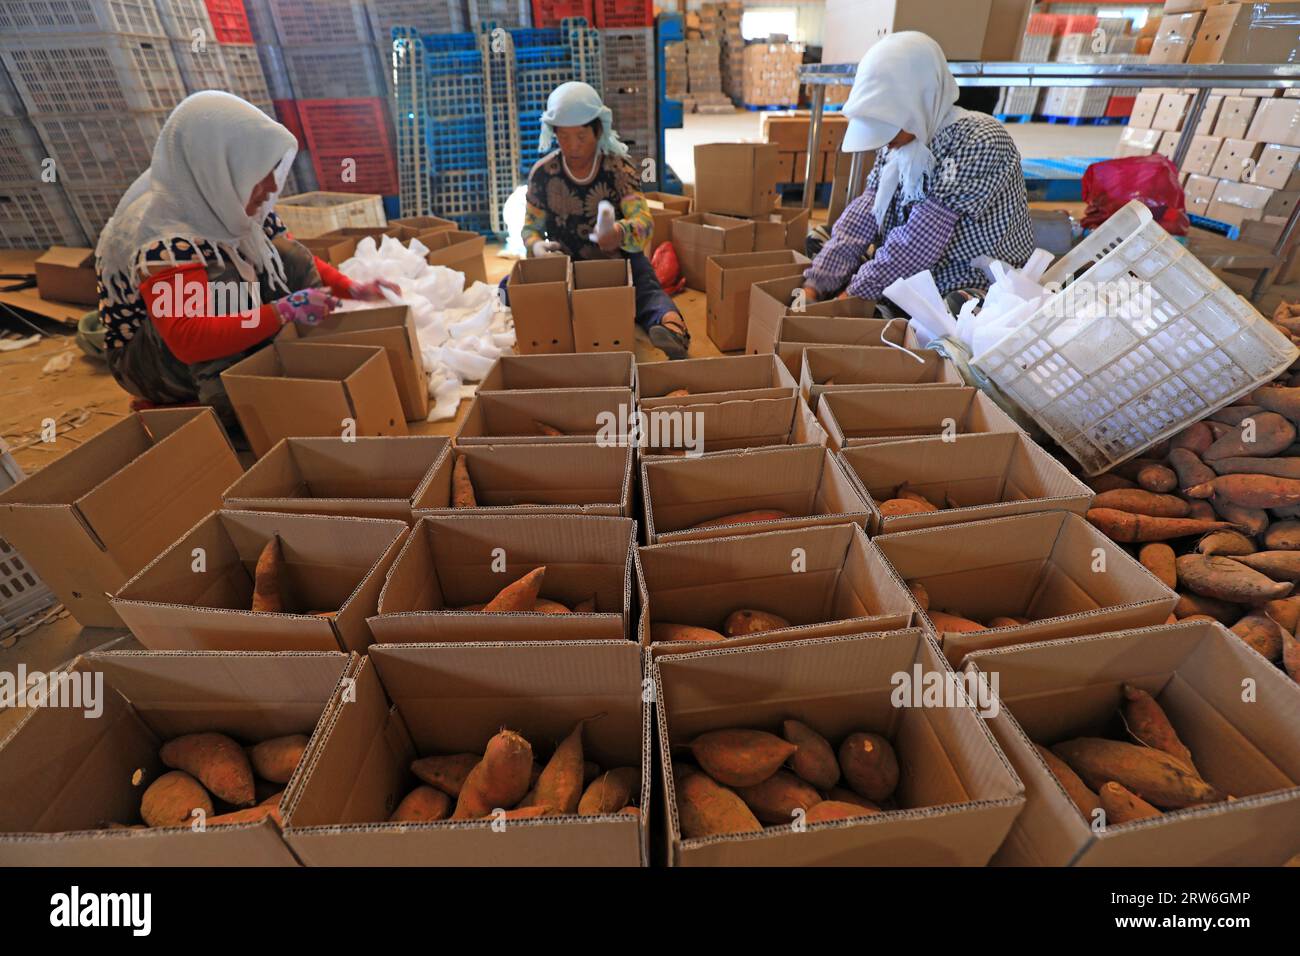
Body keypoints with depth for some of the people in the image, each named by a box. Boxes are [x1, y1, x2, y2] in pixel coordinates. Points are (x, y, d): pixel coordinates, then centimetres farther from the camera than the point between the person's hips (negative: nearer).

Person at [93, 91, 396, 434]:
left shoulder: (230, 202, -10)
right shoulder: (161, 232, -32)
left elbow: (297, 261, 2)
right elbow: (189, 340, -42)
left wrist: (352, 289, -11)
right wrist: (286, 310, -44)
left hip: (209, 334, 7)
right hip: (145, 357, -7)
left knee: (288, 257, -10)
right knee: (220, 278, -34)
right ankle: (235, 416, -25)